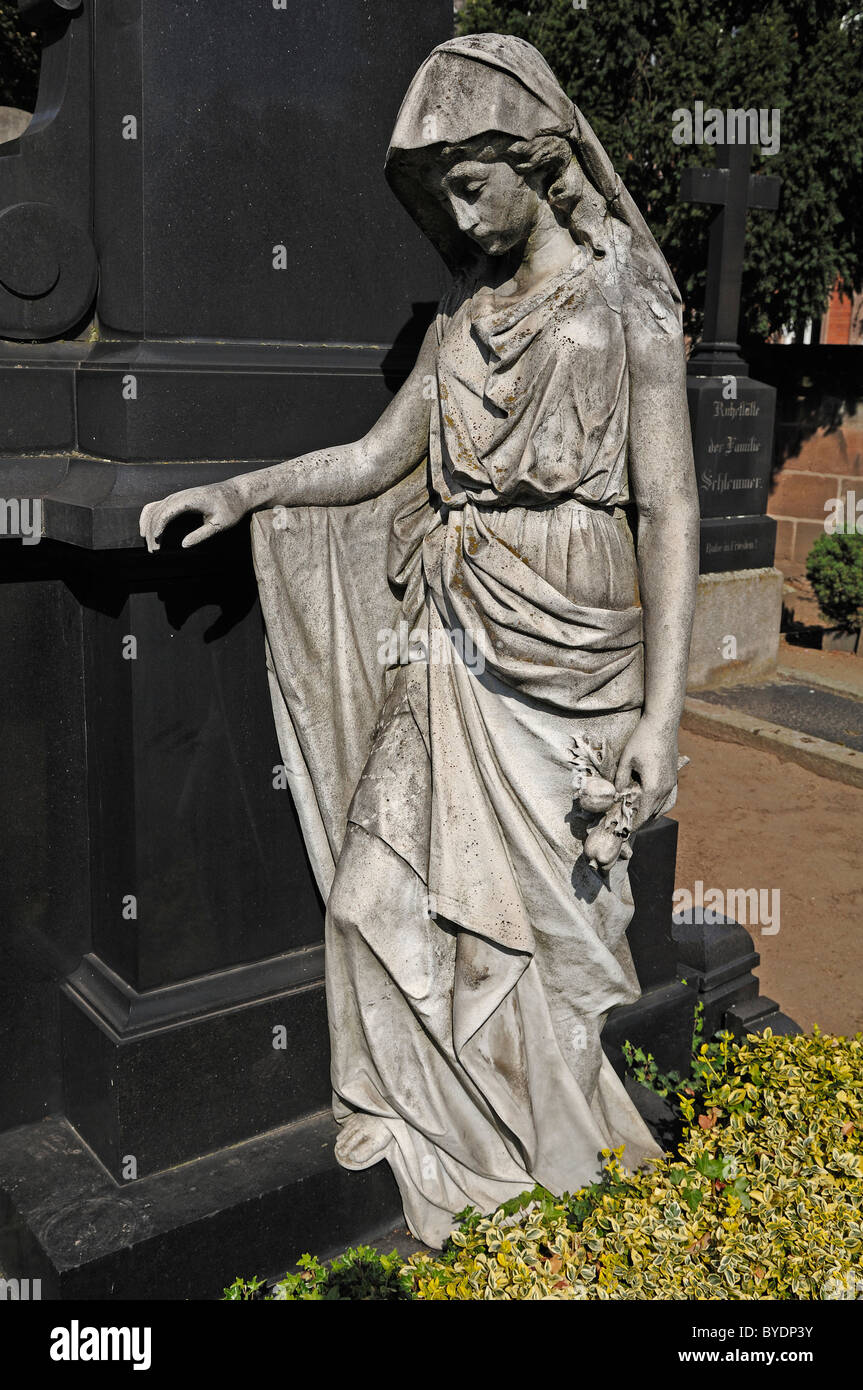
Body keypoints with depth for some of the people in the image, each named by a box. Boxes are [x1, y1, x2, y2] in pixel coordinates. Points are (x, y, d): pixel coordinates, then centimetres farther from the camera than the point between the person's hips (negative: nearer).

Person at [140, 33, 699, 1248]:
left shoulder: (625, 304, -7)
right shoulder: (468, 308, 12)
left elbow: (671, 509, -12)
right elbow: (379, 457, 16)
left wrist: (661, 712, -17)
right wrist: (240, 492, 4)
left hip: (565, 648, -6)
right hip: (452, 642, 6)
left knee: (535, 904, 4)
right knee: (387, 894, 8)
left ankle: (558, 1163, 29)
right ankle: (450, 1146, 30)